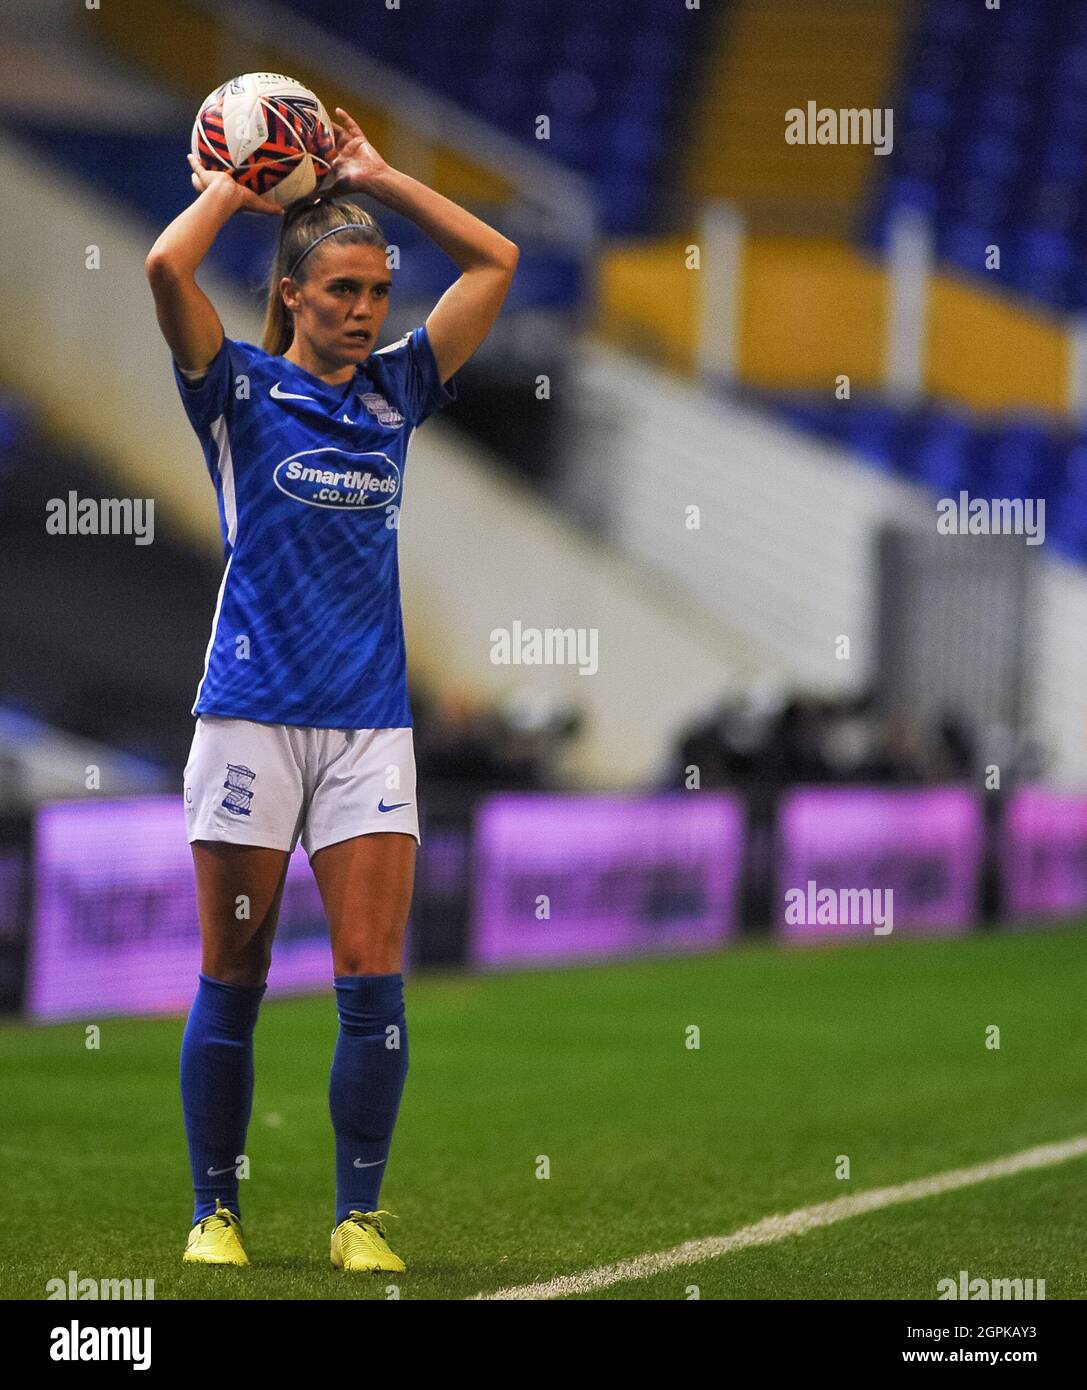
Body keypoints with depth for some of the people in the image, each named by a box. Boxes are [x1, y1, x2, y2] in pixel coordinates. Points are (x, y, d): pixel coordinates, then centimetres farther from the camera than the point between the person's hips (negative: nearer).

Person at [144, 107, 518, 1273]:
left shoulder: (394, 392, 12)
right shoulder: (241, 391, 0)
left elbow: (494, 260, 14)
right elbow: (167, 268, -15)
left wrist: (375, 178, 12)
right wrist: (233, 185, 1)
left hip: (369, 720, 3)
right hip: (252, 713, -3)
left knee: (374, 980, -4)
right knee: (232, 980, 2)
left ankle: (359, 1217, 3)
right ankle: (214, 1212, 12)